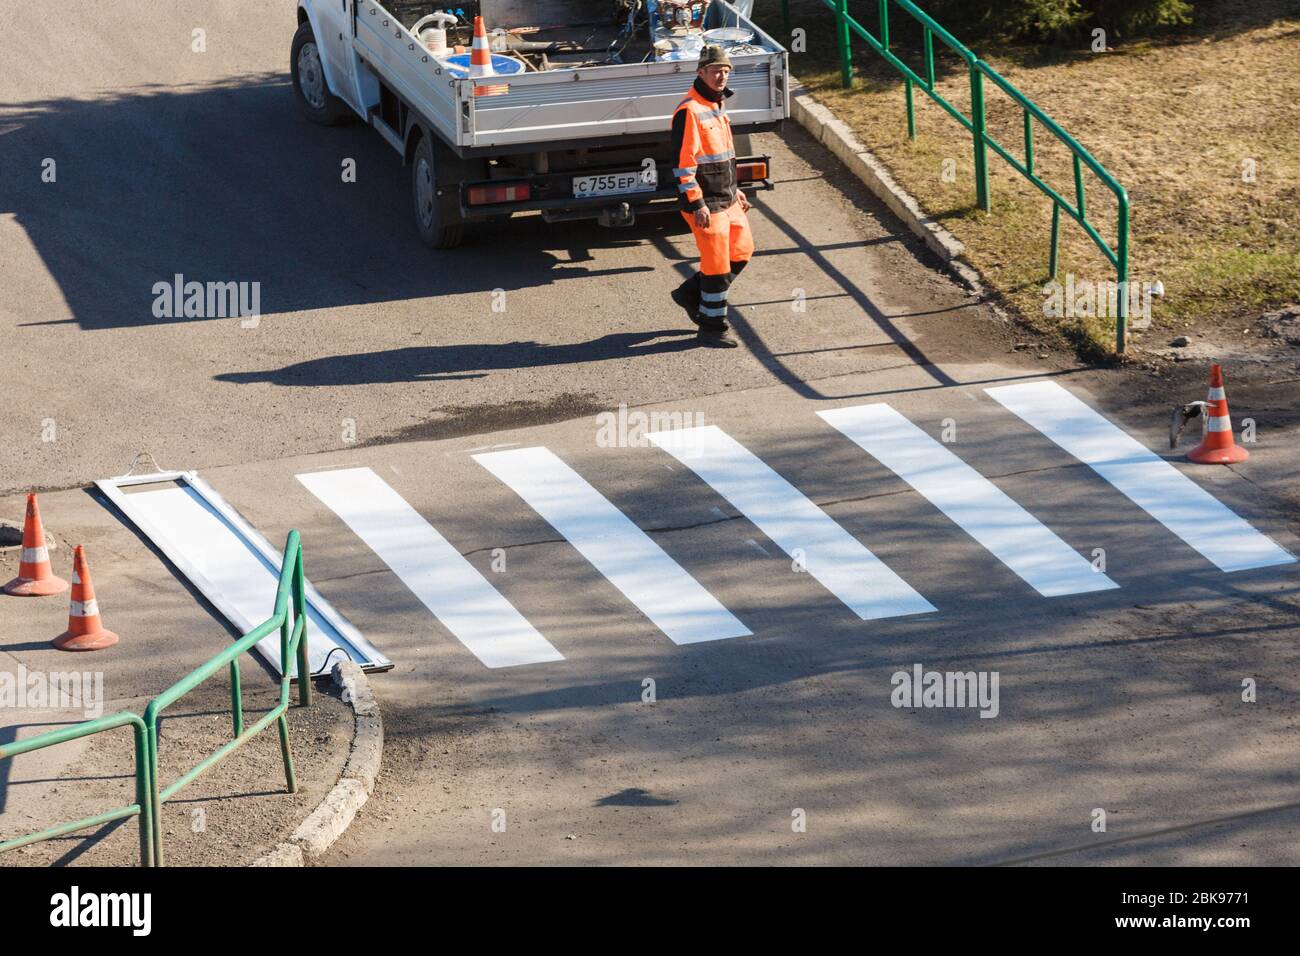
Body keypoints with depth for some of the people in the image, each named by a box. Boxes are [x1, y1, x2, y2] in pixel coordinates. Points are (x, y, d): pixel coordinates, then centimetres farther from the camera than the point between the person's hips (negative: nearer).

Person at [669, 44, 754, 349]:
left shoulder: (717, 106, 13)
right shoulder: (690, 111, -18)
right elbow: (683, 162, -21)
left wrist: (734, 189, 24)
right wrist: (697, 205, -23)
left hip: (727, 198, 9)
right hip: (706, 203, -9)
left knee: (741, 251, 15)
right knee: (717, 264, -3)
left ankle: (691, 294, 28)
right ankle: (712, 329, 8)